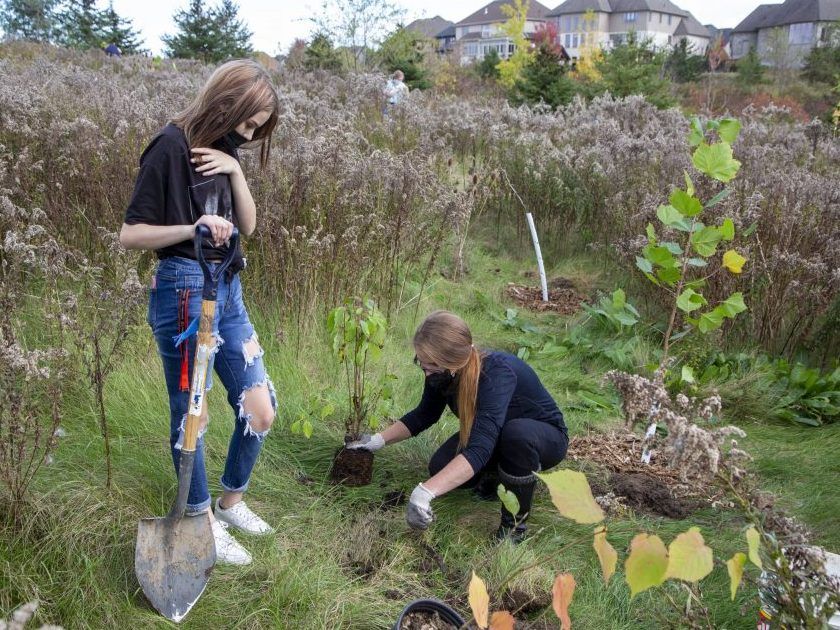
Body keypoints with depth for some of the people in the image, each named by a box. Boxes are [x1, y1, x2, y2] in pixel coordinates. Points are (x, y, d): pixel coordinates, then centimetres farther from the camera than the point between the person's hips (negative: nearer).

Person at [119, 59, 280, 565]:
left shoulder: (222, 151, 11)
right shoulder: (171, 149, -12)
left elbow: (248, 224, 8)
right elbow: (131, 234, -12)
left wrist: (235, 170, -6)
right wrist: (193, 227, -26)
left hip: (228, 289, 8)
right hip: (184, 290, -8)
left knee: (261, 410, 10)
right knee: (191, 415, 6)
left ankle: (231, 501, 33)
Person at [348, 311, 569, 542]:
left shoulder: (497, 372, -39)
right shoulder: (442, 373, -19)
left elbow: (480, 447, -50)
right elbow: (424, 415, 2)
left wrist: (425, 492, -57)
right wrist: (380, 439, -9)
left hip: (545, 437, -5)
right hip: (494, 435, 6)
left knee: (517, 432, -39)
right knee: (442, 468, -18)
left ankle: (516, 521, -15)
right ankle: (494, 476, 13)